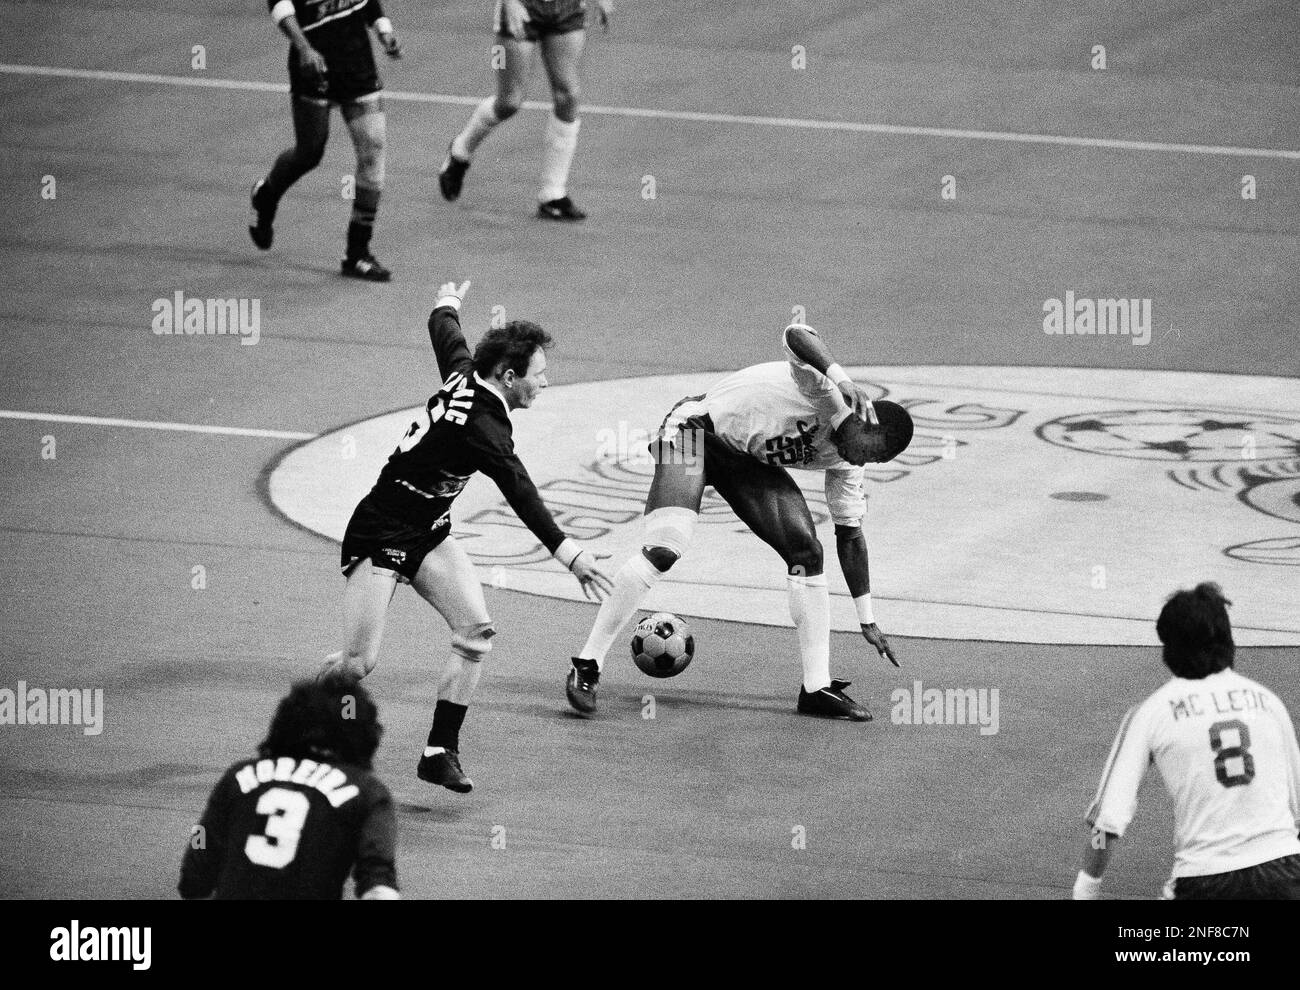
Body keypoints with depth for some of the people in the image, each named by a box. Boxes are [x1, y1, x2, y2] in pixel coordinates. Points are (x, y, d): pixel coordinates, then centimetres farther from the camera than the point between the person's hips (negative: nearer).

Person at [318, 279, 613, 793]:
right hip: (380, 536, -9)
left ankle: (440, 752, -3)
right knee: (360, 662, -11)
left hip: (428, 534, 9)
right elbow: (521, 495, -33)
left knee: (476, 631, -7)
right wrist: (568, 553, -37)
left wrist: (448, 302, 41)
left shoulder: (464, 376, -3)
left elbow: (443, 329, 18)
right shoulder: (482, 428, -27)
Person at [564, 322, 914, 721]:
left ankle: (817, 687, 0)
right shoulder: (825, 391, -25)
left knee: (806, 552, -6)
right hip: (694, 429, -8)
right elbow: (795, 335, -44)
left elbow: (849, 535, 10)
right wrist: (843, 381, -56)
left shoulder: (843, 462, -1)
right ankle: (586, 668, -16)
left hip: (749, 460, 8)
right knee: (663, 551, -24)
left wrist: (868, 621, 10)